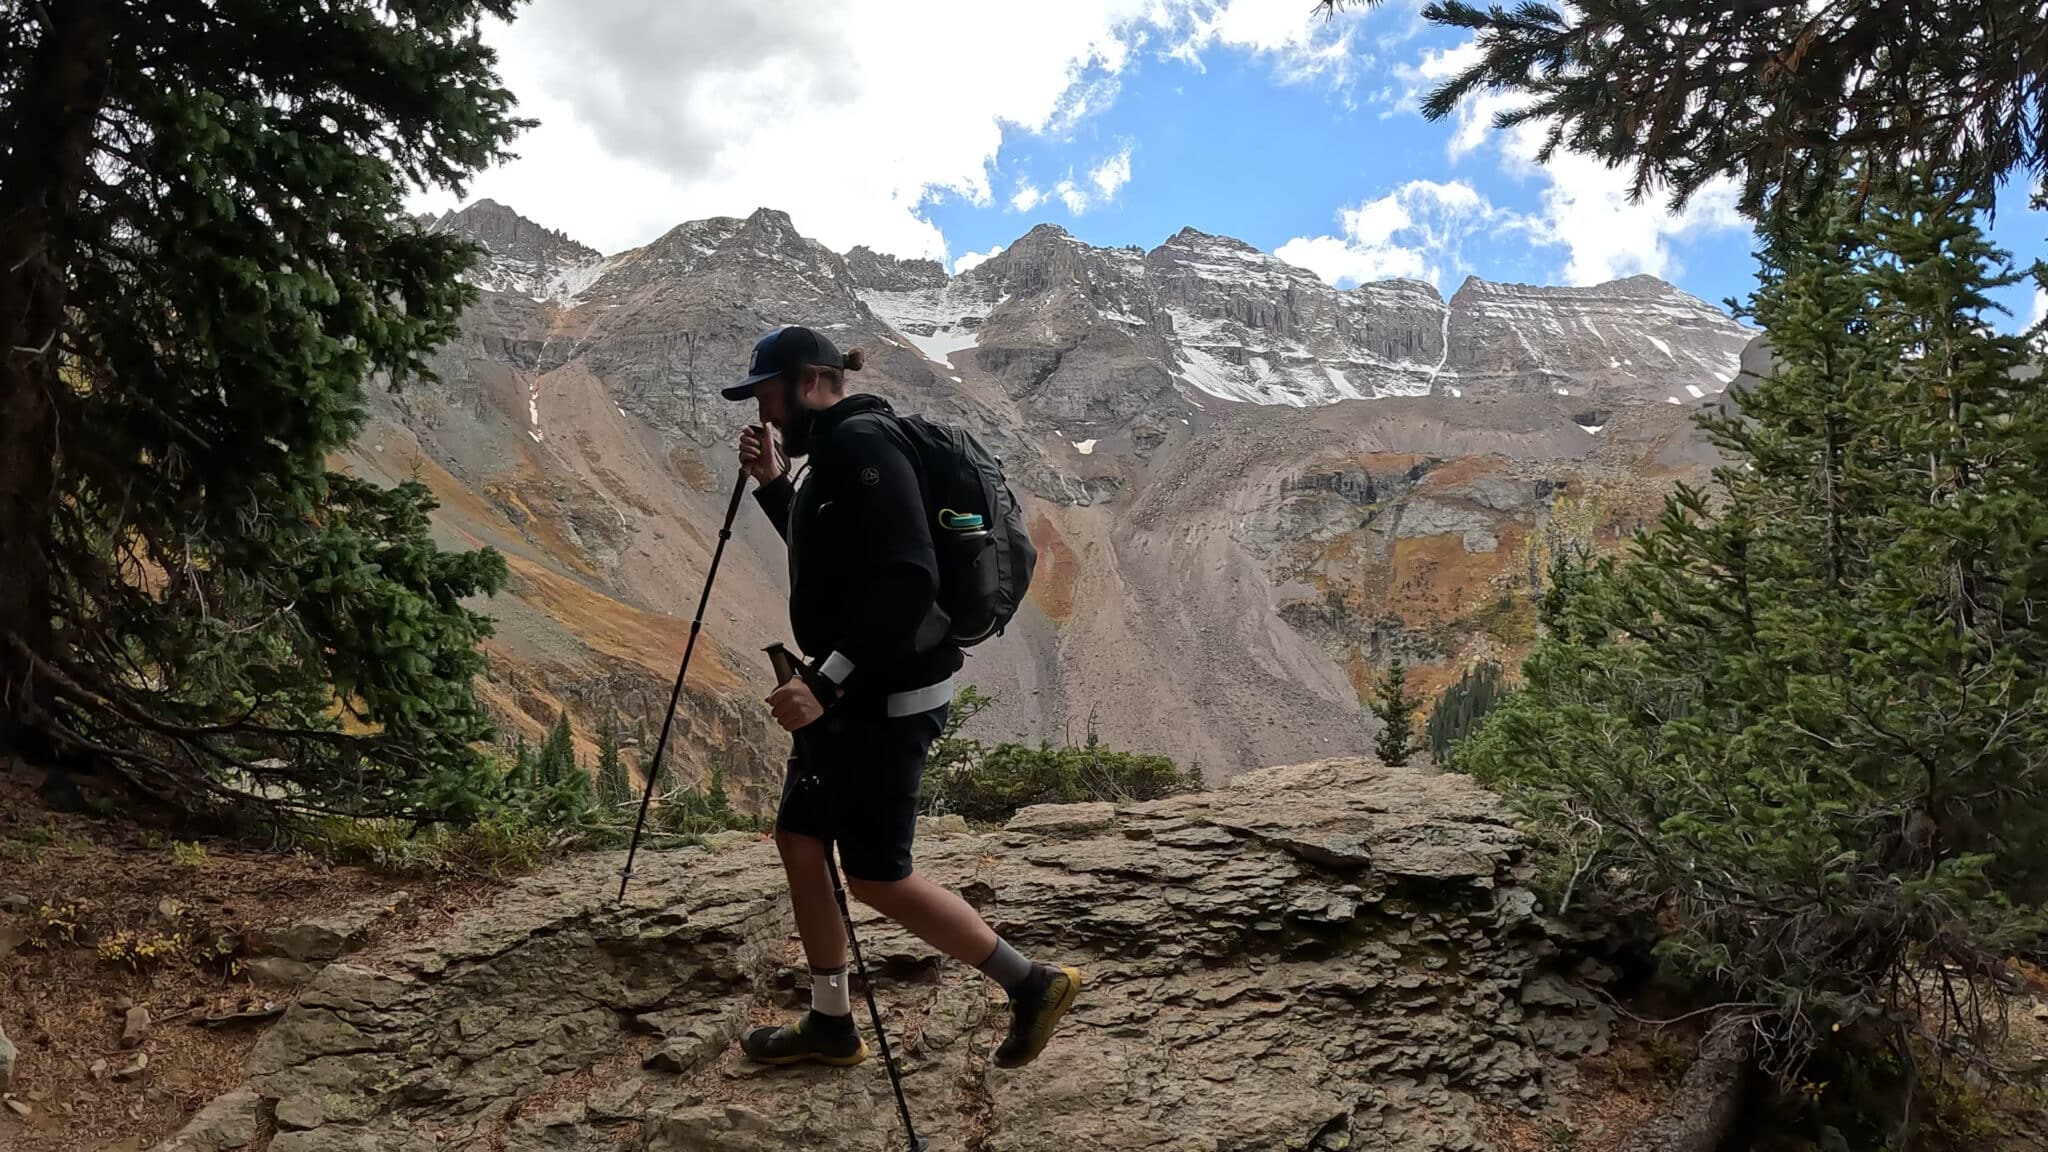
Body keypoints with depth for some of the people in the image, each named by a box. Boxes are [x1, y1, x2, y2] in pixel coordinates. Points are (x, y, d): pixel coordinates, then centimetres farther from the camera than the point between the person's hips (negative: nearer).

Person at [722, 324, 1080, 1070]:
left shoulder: (861, 443, -17)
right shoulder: (835, 448, 14)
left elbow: (905, 579, -27)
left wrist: (826, 682, -30)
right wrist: (773, 486, 18)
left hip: (889, 692, -10)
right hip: (854, 685, 10)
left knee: (876, 876, -1)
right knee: (799, 840, 13)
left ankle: (1032, 984, 11)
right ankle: (831, 1024, 26)